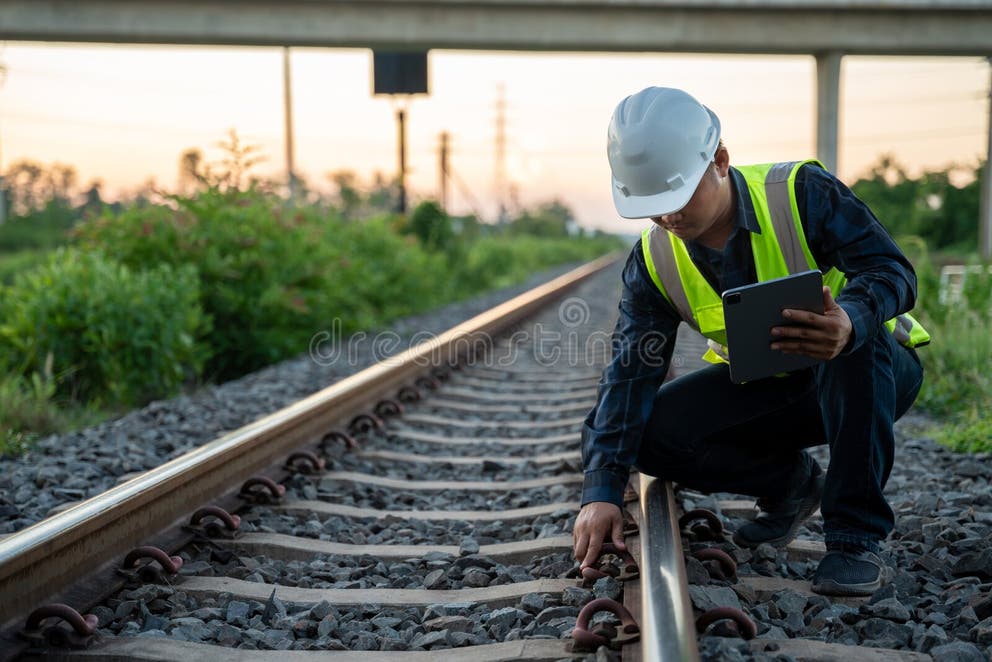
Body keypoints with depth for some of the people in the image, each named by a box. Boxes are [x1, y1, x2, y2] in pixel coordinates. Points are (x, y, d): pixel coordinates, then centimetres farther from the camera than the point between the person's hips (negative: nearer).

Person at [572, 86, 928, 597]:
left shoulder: (800, 192, -21)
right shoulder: (653, 261, -10)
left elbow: (893, 270, -27)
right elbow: (631, 373, -14)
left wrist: (850, 322, -52)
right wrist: (602, 492, -24)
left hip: (870, 375, -4)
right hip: (762, 389, 4)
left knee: (857, 341, -40)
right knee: (653, 431, -18)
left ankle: (855, 536, -26)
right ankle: (789, 484, 8)